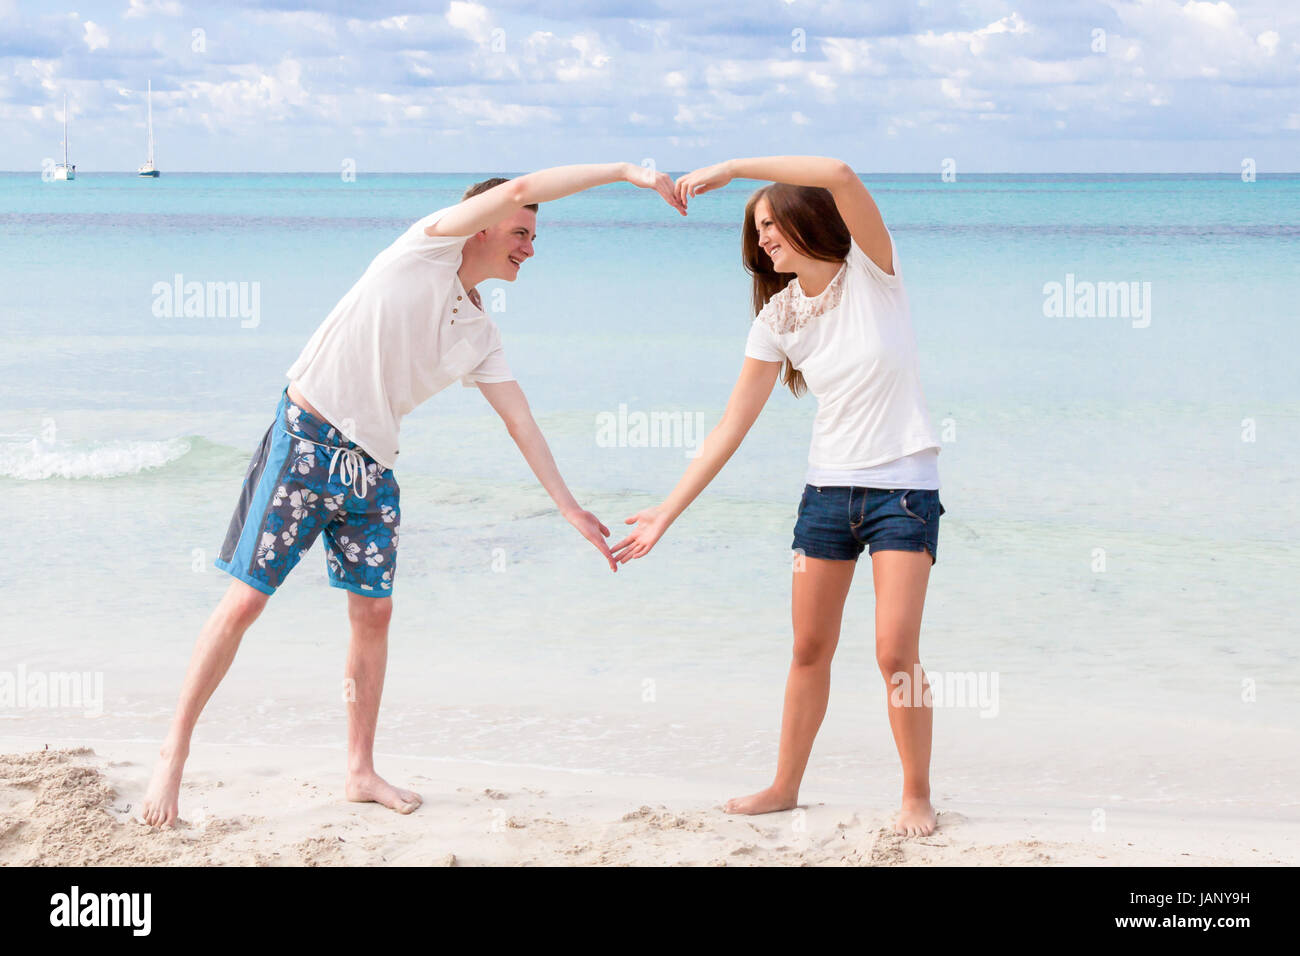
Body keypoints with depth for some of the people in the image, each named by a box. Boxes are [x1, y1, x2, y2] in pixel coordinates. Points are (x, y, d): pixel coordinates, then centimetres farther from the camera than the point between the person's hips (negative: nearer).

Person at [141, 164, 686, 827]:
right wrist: (626, 171, -14)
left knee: (374, 613, 6)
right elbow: (519, 189, -16)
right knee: (245, 600, -6)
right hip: (306, 441, -7)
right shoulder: (431, 245, -6)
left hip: (371, 467, 7)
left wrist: (570, 509, 11)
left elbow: (521, 422, 15)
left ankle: (360, 772, 17)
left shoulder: (481, 337, 12)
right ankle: (173, 753, 2)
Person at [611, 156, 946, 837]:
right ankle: (785, 787, 23)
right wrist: (667, 511, 0)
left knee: (895, 652, -11)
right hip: (827, 489, 5)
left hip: (902, 488, -5)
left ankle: (916, 795, 5)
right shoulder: (777, 318, 4)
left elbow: (841, 177, -27)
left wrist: (733, 168, -22)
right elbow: (731, 426, 3)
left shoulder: (871, 272, -9)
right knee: (809, 649, 9)